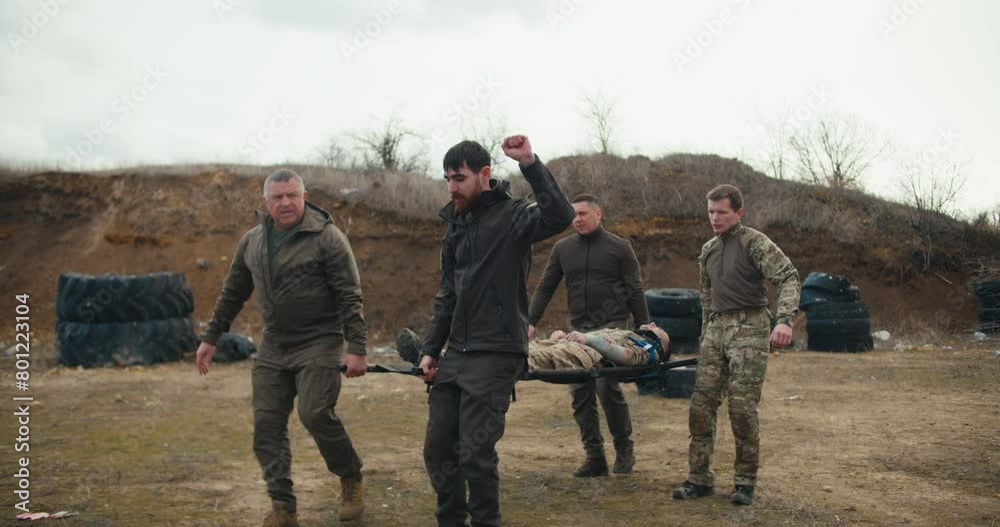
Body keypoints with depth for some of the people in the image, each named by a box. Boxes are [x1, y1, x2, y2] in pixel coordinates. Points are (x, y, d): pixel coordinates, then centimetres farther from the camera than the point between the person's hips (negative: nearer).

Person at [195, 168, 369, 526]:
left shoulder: (327, 238, -10)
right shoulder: (251, 242, 8)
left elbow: (350, 297, -12)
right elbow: (232, 293, 19)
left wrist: (356, 347, -18)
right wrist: (210, 337, 19)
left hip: (318, 345, -6)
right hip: (273, 349, 6)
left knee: (315, 413, -17)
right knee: (267, 425, 1)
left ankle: (352, 478, 9)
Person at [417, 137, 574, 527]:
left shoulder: (511, 216, -7)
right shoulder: (456, 227, 15)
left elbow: (560, 217, -29)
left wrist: (530, 165, -34)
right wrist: (430, 348, 12)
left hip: (496, 355, -7)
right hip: (455, 354, 7)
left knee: (476, 453, -8)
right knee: (437, 449, 9)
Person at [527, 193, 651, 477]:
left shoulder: (619, 248, 2)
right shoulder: (563, 248, 11)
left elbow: (635, 291, 4)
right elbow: (545, 288, 13)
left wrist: (643, 328, 0)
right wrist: (531, 322, 4)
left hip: (611, 326, -4)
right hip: (579, 328, 4)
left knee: (607, 385, -16)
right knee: (580, 392, 0)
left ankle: (624, 449, 3)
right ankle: (594, 457, 8)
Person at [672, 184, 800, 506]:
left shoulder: (755, 243, -6)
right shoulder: (708, 250, 15)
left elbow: (788, 277, -17)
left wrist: (785, 320, -31)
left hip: (749, 328, -6)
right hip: (716, 329, 6)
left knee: (742, 407, -8)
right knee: (701, 404, 1)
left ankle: (745, 482, 6)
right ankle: (700, 479, 9)